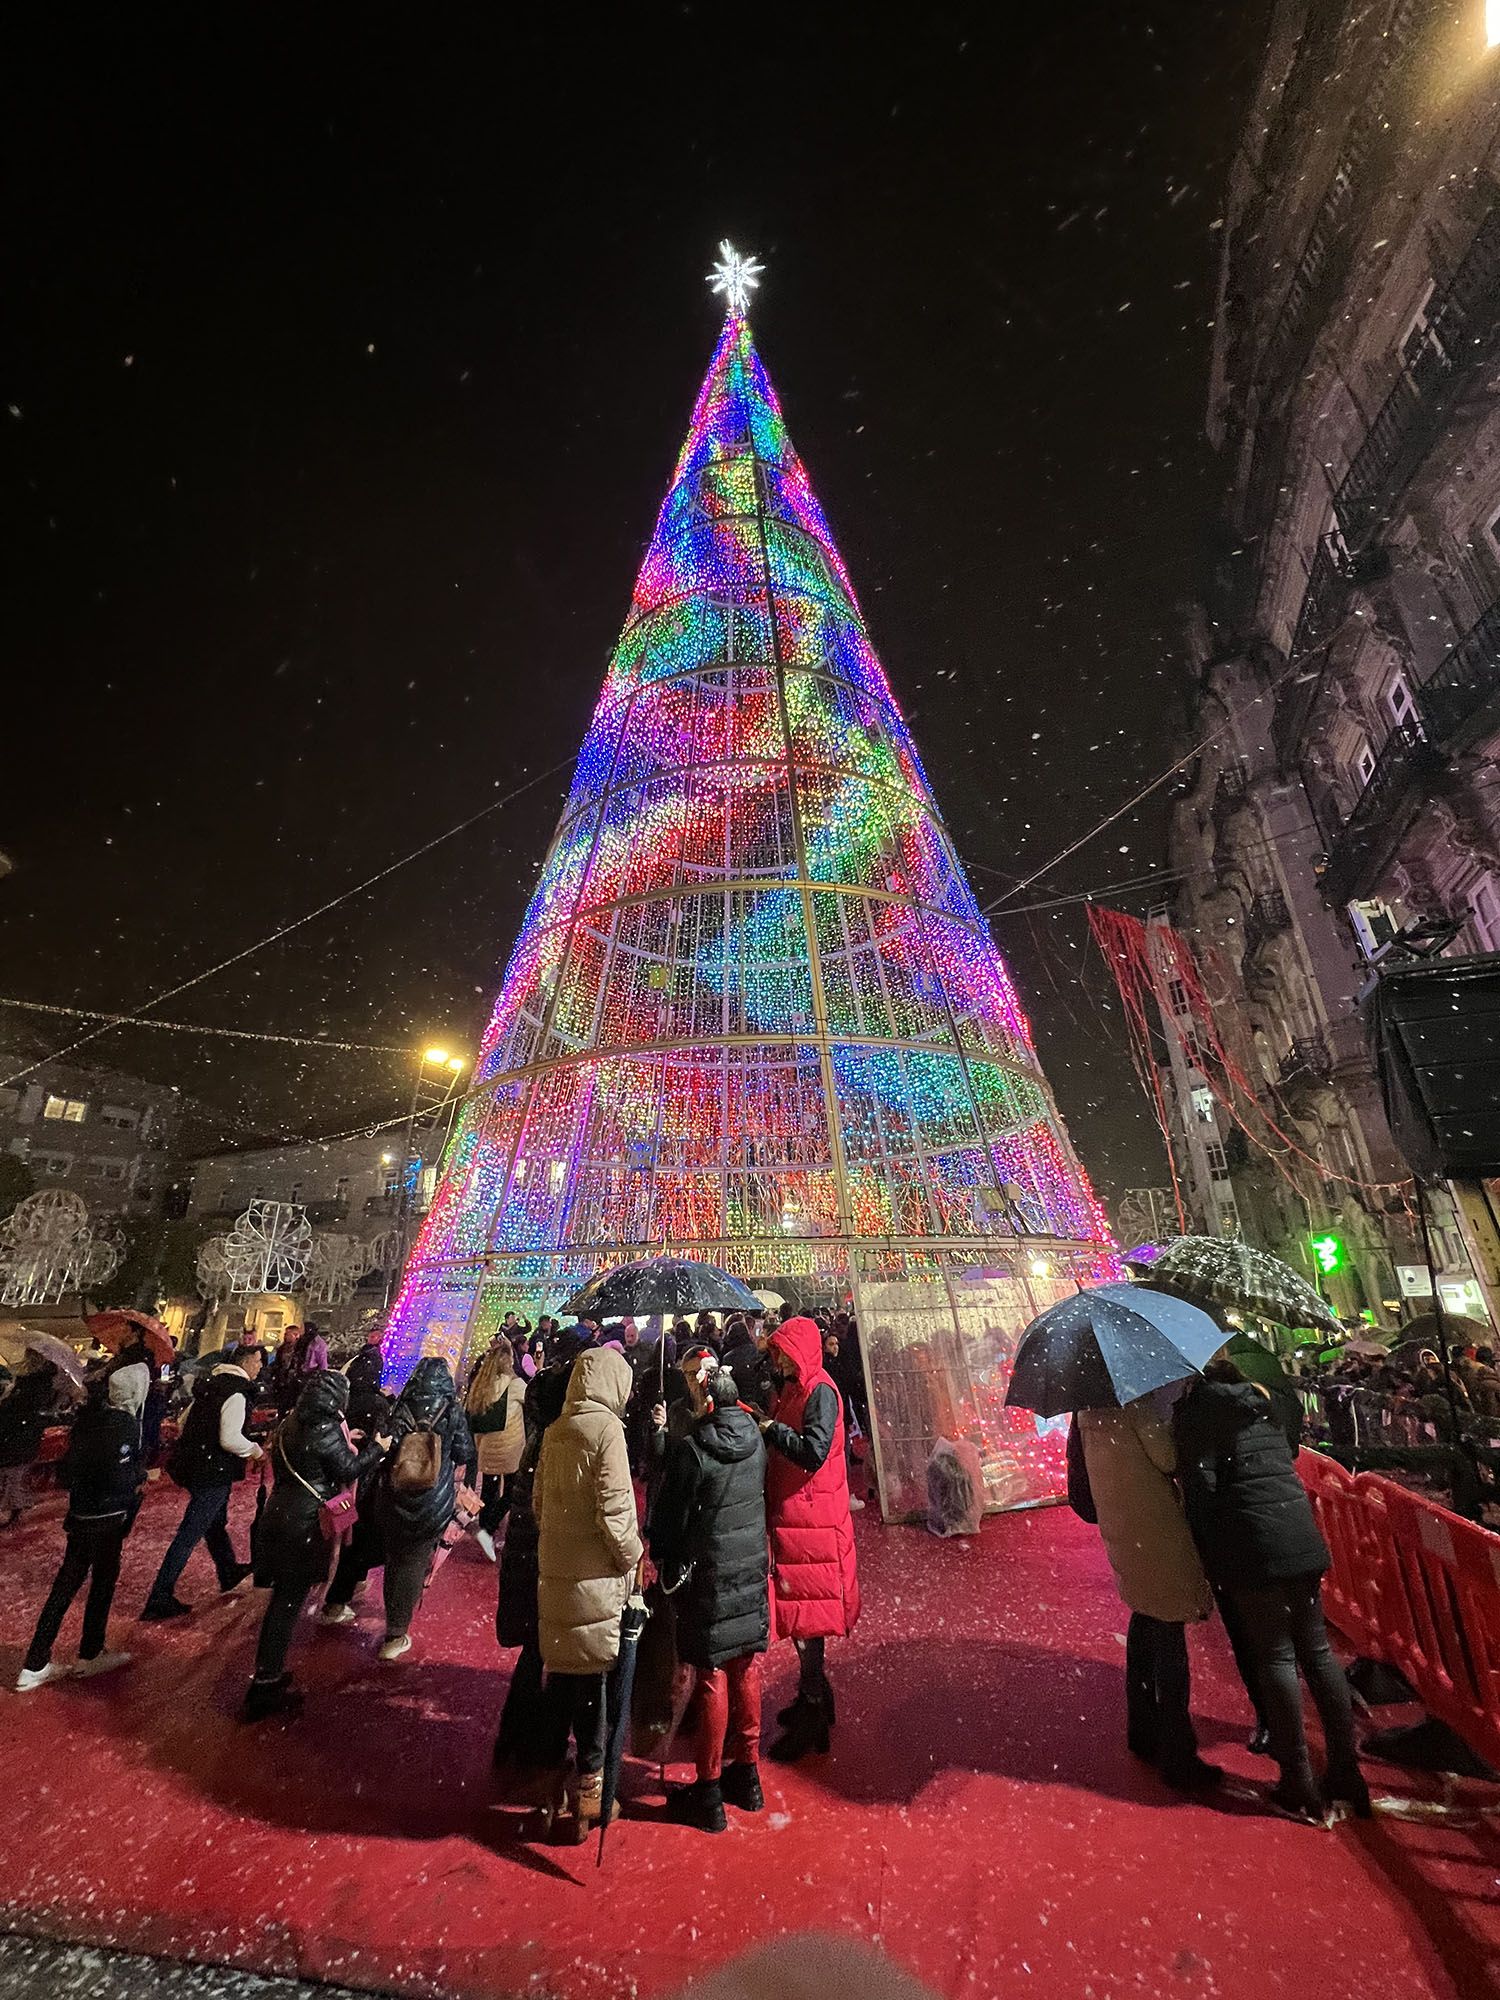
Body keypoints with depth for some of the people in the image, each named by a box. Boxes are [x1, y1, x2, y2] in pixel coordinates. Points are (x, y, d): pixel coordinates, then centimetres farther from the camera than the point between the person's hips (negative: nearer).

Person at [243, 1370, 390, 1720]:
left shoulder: (292, 1423, 3)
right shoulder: (327, 1430, -22)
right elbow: (348, 1472, -14)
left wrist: (347, 1442, 16)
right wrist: (376, 1448, -2)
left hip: (278, 1516, 8)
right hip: (305, 1527, -8)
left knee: (282, 1597, 21)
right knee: (289, 1603, 5)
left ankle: (268, 1673, 34)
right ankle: (265, 1688, 14)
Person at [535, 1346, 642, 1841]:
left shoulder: (555, 1431, 3)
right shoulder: (606, 1428, -19)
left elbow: (539, 1498, 11)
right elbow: (614, 1508, -20)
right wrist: (631, 1557, -6)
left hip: (554, 1567, 7)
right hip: (595, 1573, -7)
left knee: (562, 1666, 22)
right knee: (594, 1672, 8)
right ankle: (589, 1787, 18)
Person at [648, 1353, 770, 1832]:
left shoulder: (690, 1449, -23)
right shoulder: (754, 1437, -7)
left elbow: (669, 1517, -11)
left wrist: (663, 1559, 5)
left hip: (707, 1576, -5)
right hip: (752, 1569, 5)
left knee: (711, 1679, 10)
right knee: (747, 1671, 19)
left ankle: (708, 1794, 25)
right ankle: (746, 1775, 35)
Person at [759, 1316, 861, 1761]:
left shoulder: (820, 1393, -18)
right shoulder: (790, 1390, 9)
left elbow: (813, 1451, -28)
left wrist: (770, 1428, -22)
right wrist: (763, 1423, -3)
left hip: (809, 1517, -8)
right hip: (788, 1514, 9)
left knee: (805, 1608, 2)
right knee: (799, 1606, 19)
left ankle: (813, 1714, 17)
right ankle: (812, 1695, 36)